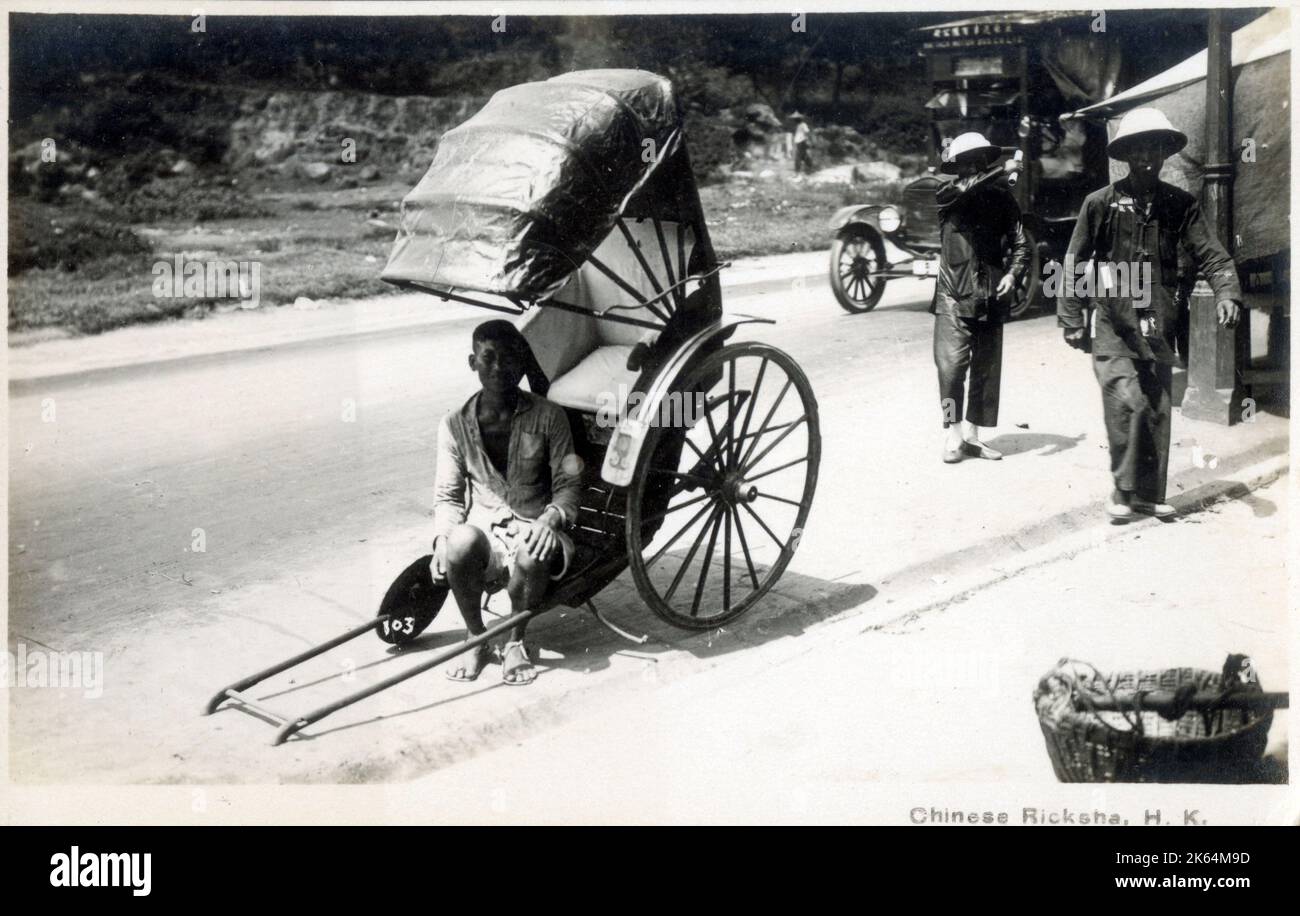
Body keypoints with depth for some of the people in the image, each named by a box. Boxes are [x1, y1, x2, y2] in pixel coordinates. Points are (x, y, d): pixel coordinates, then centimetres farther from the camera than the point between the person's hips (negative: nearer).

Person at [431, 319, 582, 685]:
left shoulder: (548, 416, 0)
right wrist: (442, 539, -15)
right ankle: (476, 640, -7)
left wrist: (551, 517, -22)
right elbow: (447, 494, 5)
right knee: (461, 542, -35)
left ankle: (516, 641, -5)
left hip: (533, 531, -1)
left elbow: (567, 485, 0)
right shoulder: (455, 424, 5)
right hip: (481, 531, 1)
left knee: (531, 555, -37)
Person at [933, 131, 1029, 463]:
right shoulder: (949, 195, -2)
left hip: (991, 299, 3)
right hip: (954, 298, -3)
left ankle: (972, 435, 20)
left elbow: (1020, 244, 5)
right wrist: (1003, 171, -21)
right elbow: (964, 188, -26)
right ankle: (953, 436, -1)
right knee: (952, 365, -11)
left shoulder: (1001, 198, 5)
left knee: (986, 370, 9)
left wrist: (1012, 274, -11)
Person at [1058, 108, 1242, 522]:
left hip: (1160, 328, 3)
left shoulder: (1180, 204, 5)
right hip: (1114, 326, -3)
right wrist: (1072, 320, 0)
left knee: (1157, 411, 7)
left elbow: (1210, 253, 0)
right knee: (1128, 403, -14)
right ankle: (1123, 490, 1)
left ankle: (1149, 494, 20)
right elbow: (1074, 263, 3)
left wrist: (1226, 292, -18)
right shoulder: (1101, 203, -1)